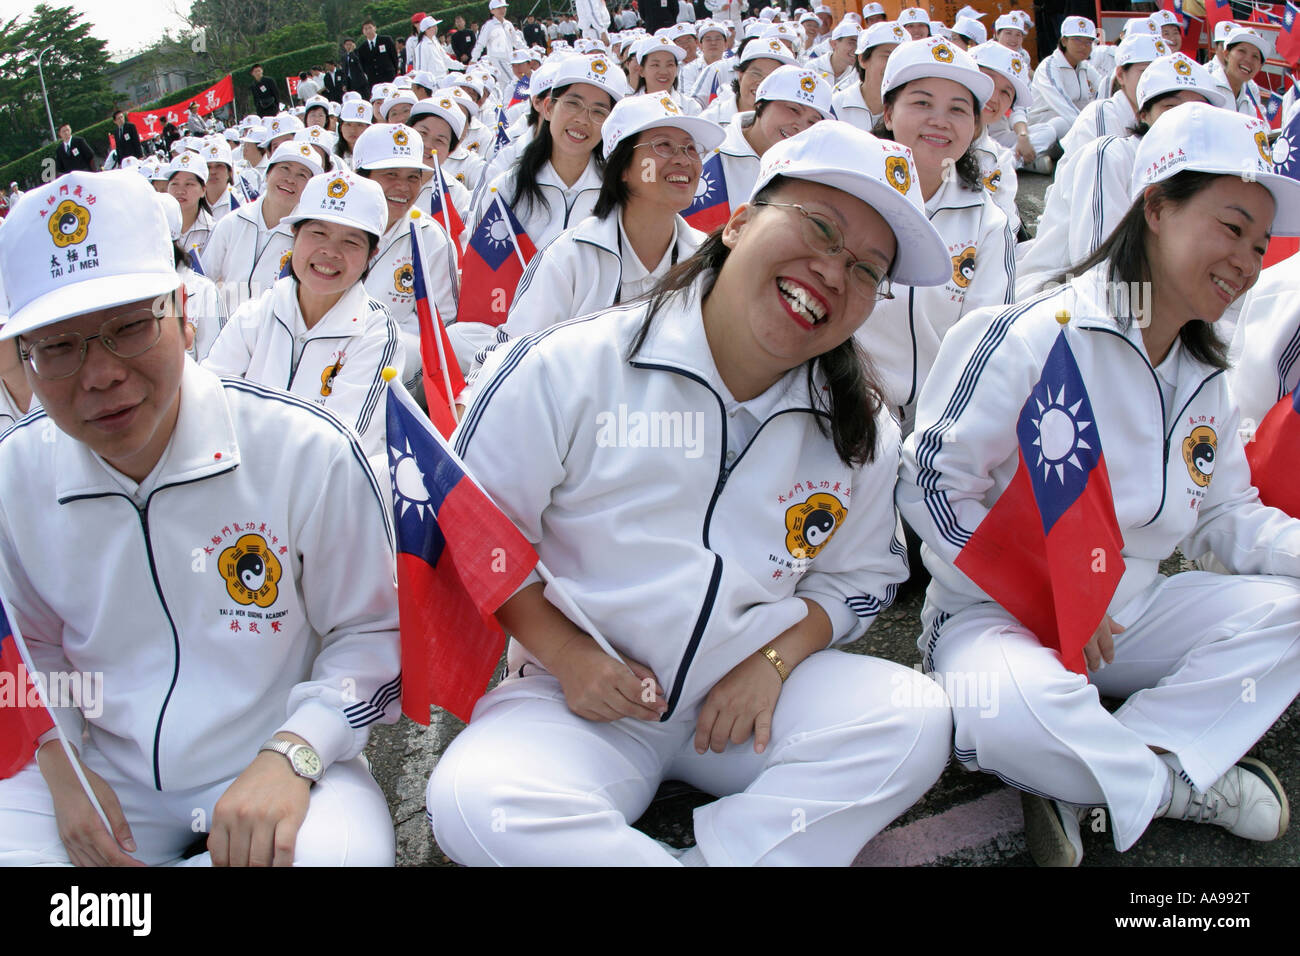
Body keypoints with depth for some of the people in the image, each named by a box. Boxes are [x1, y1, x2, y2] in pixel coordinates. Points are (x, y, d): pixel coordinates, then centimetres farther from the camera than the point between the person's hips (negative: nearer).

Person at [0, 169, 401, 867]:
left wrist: (291, 755, -21)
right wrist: (61, 766, -1)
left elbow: (370, 632, -7)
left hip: (275, 778, -2)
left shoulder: (307, 451, -17)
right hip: (104, 779, 3)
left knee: (337, 850, -34)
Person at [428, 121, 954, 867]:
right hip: (582, 696, -2)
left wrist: (774, 660, -8)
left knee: (916, 721, -22)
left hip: (756, 694, 3)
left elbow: (862, 575, 10)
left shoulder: (864, 432, 1)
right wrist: (566, 652, -13)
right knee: (474, 803, -30)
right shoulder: (574, 366, -11)